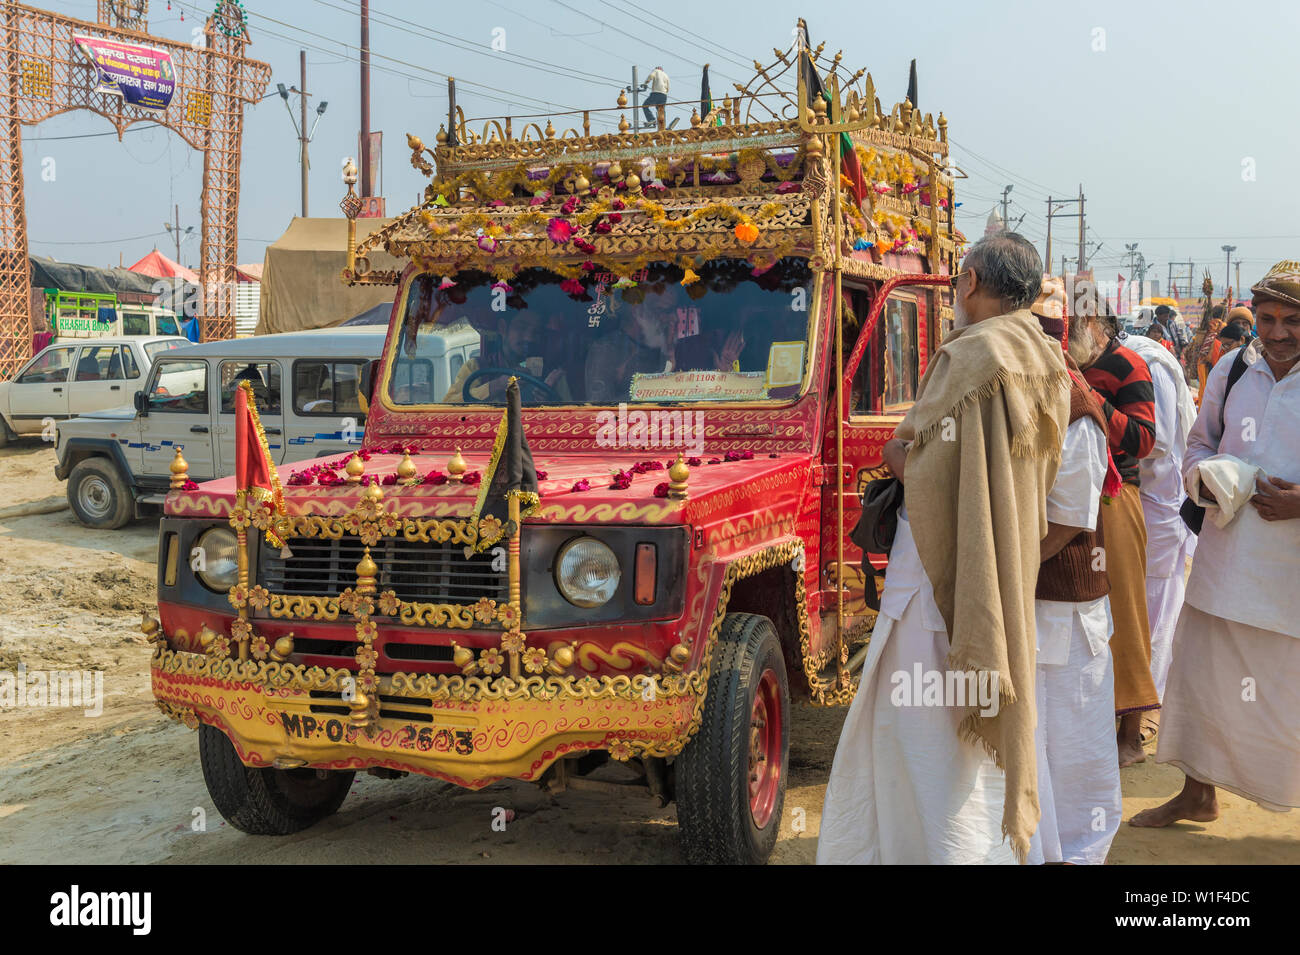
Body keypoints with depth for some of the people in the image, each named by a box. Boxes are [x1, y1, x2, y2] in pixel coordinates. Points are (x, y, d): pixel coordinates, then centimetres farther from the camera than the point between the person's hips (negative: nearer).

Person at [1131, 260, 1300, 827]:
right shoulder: (1230, 370, 5)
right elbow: (1200, 444, 18)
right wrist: (1204, 478, -4)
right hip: (1225, 561, 5)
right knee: (1200, 675, 14)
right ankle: (1198, 795, 34)